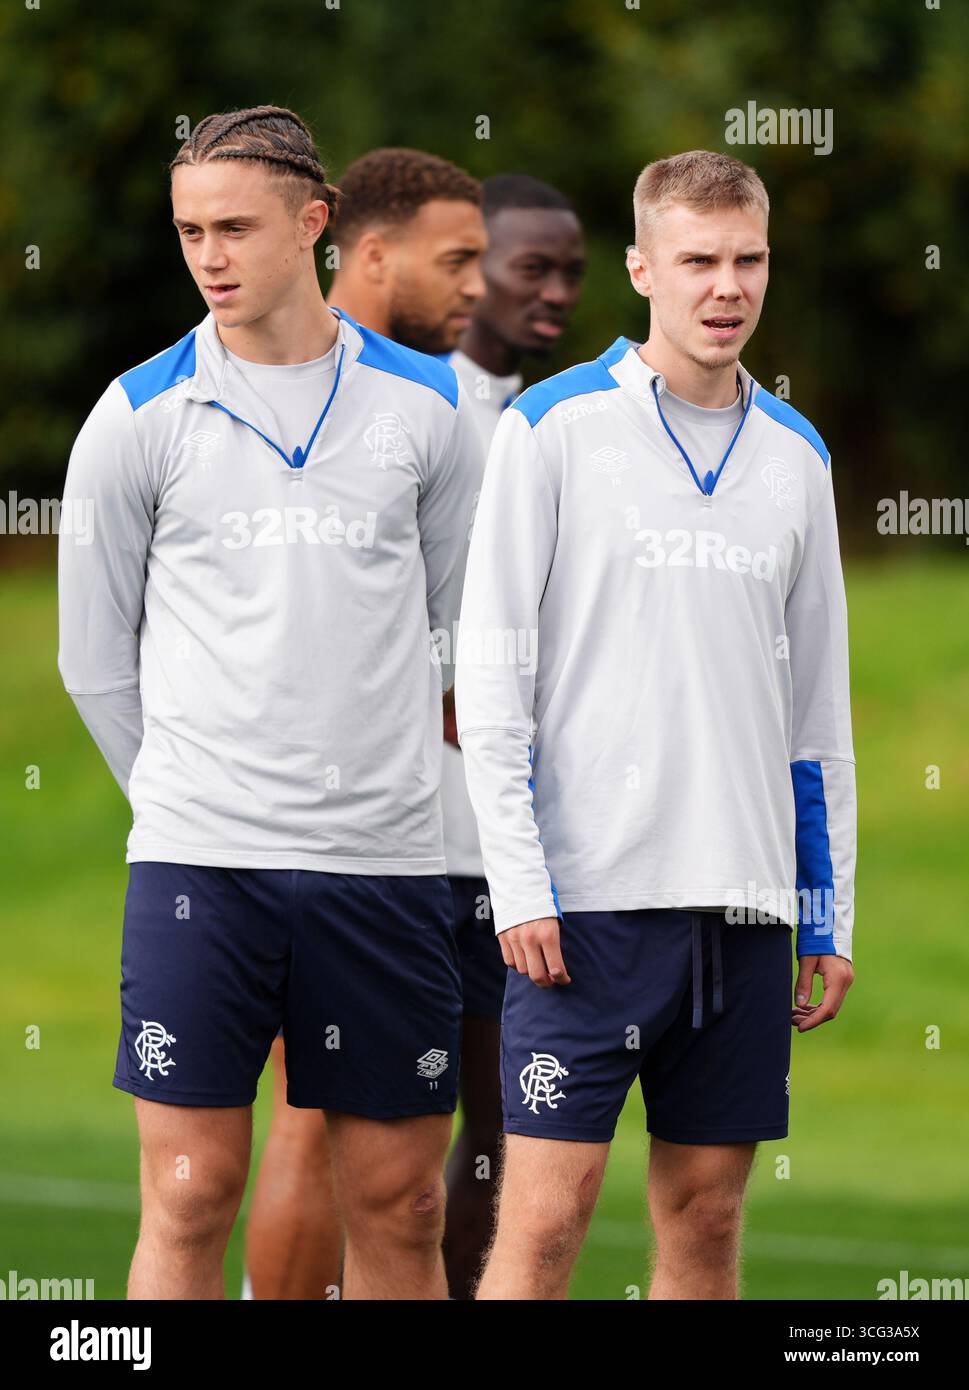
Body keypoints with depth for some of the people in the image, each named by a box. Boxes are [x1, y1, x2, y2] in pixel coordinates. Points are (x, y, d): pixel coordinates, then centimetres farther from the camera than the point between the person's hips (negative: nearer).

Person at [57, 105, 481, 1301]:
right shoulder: (139, 417, 2)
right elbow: (95, 660, 9)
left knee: (399, 1205, 4)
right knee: (190, 1199, -5)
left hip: (384, 856, 2)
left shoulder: (427, 409, 5)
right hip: (198, 857, -1)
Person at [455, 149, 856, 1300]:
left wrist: (827, 915, 13)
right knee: (546, 1216, -8)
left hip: (743, 901, 5)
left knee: (706, 1215, 5)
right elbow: (490, 672, -3)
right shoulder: (554, 428, -1)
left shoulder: (794, 454, 13)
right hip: (589, 898, -4)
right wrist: (519, 882, -11)